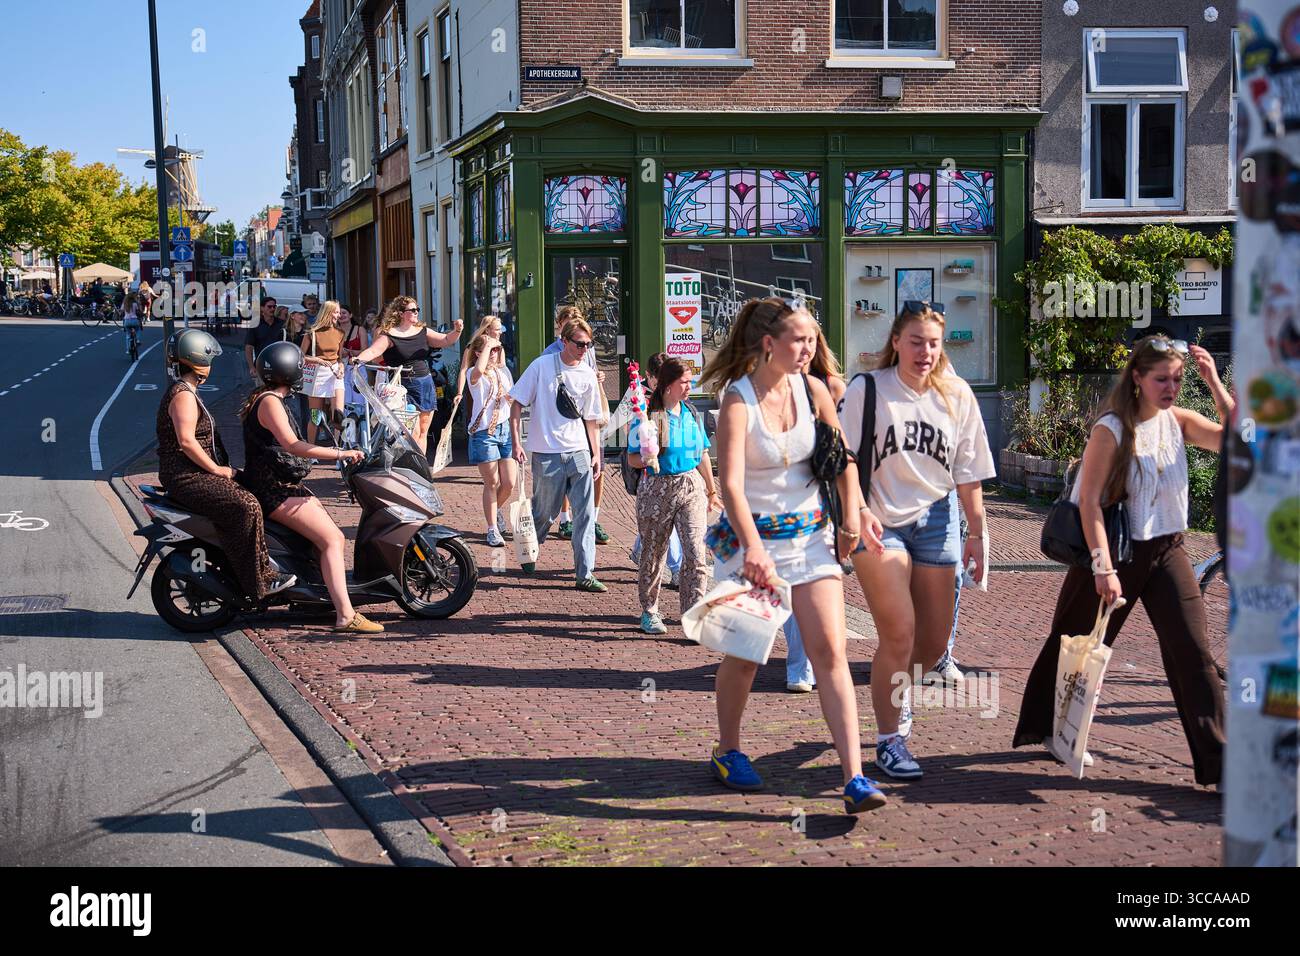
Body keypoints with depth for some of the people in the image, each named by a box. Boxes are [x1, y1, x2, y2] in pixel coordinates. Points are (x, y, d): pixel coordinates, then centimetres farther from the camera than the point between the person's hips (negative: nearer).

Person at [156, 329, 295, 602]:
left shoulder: (185, 391, 19)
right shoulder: (183, 395, -15)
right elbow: (186, 441, -26)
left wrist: (221, 467, 17)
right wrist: (217, 469, -18)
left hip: (198, 473, 11)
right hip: (186, 478, -11)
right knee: (246, 506, -25)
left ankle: (263, 563, 10)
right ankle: (258, 581, -22)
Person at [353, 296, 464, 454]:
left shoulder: (423, 332, 10)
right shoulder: (389, 335, -7)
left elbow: (445, 340, 7)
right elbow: (373, 350, -18)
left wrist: (457, 331, -13)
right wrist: (358, 359, -37)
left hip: (426, 384, 6)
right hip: (404, 387, -6)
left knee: (423, 432, 10)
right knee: (413, 432, -12)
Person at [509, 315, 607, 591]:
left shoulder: (587, 375, 6)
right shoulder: (542, 366, -5)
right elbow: (517, 404, -2)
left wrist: (596, 455, 9)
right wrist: (516, 442, -9)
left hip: (579, 454, 3)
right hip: (546, 454, -3)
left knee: (585, 514, -4)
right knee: (544, 512, 8)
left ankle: (585, 574, -1)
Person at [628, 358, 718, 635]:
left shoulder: (692, 414, 9)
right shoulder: (647, 416, -6)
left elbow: (703, 456, 18)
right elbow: (632, 459, -4)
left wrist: (711, 491, 22)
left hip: (691, 487, 3)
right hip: (657, 489, -3)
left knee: (695, 554, -10)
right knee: (653, 554, 10)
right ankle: (649, 612, 27)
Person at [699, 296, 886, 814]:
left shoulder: (812, 390, 1)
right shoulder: (738, 401, -14)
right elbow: (731, 484, -25)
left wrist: (850, 517, 14)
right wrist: (754, 549, -35)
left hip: (810, 534, 4)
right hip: (752, 536, -4)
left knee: (831, 653, -5)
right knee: (745, 654, 8)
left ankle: (854, 777, -9)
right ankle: (727, 751, 32)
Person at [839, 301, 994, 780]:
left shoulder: (956, 395, 3)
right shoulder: (866, 390, -7)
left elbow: (968, 472, 8)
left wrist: (976, 533, 7)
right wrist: (860, 512, -21)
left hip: (935, 519, 4)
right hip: (878, 522, -4)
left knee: (933, 643, 7)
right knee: (899, 634, -12)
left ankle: (892, 687, 40)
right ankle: (889, 740, 2)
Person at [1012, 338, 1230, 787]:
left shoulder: (1178, 421, 2)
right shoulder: (1112, 429, -14)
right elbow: (1089, 501, -18)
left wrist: (1215, 384, -15)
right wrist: (1104, 568, -23)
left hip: (1166, 549, 4)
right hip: (1115, 548, -4)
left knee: (1193, 650, -6)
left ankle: (1218, 761, -3)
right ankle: (1048, 728, 33)